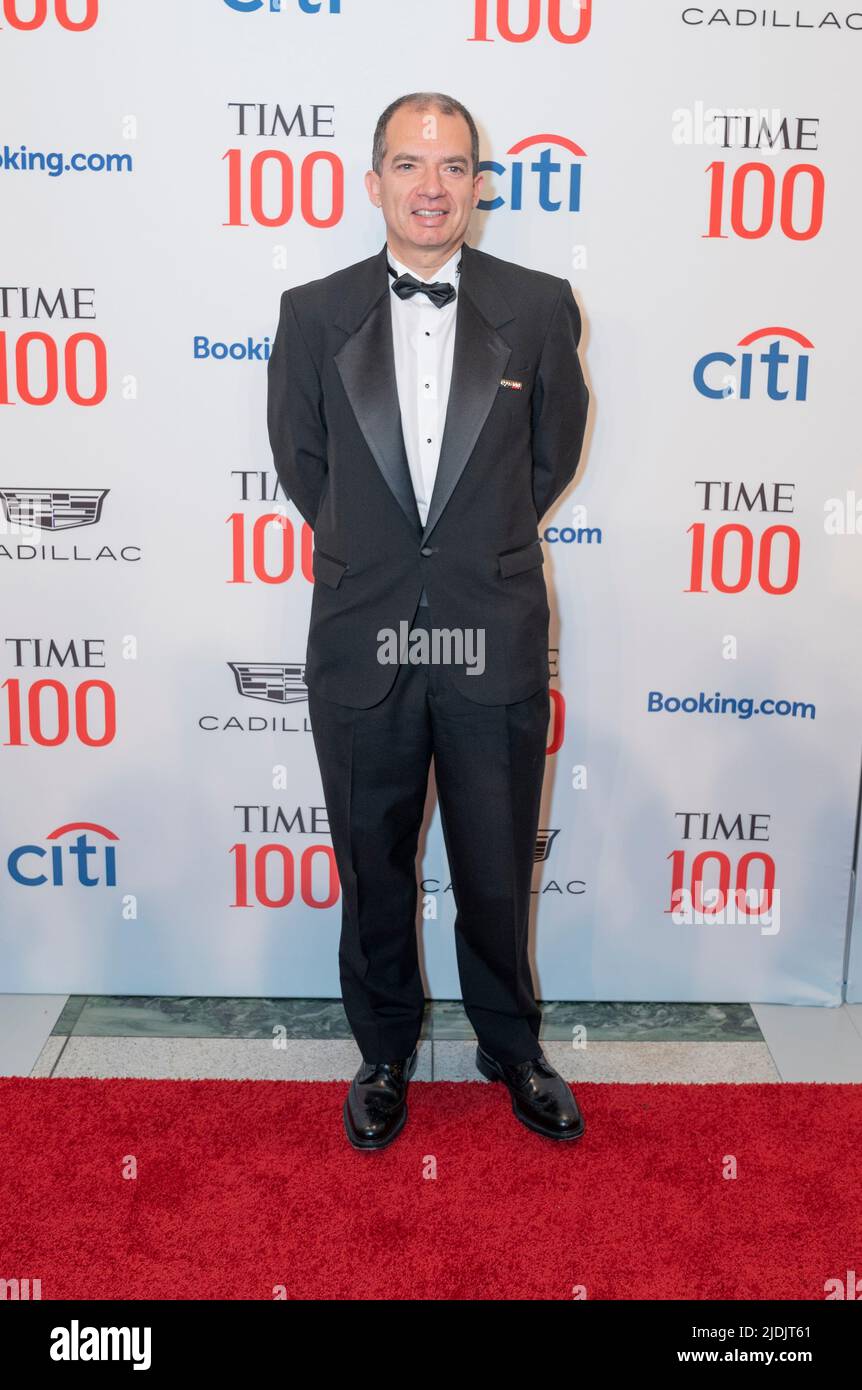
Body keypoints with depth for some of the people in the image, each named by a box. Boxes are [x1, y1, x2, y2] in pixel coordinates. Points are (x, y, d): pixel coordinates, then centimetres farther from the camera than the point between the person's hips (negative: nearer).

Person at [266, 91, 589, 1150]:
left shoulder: (539, 308, -1)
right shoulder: (314, 314, 0)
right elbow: (299, 458, 10)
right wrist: (370, 549, 12)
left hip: (495, 636, 0)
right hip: (361, 637, 1)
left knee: (498, 867, 13)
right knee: (373, 867, 15)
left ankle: (511, 1047, 38)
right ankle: (385, 1052, 38)